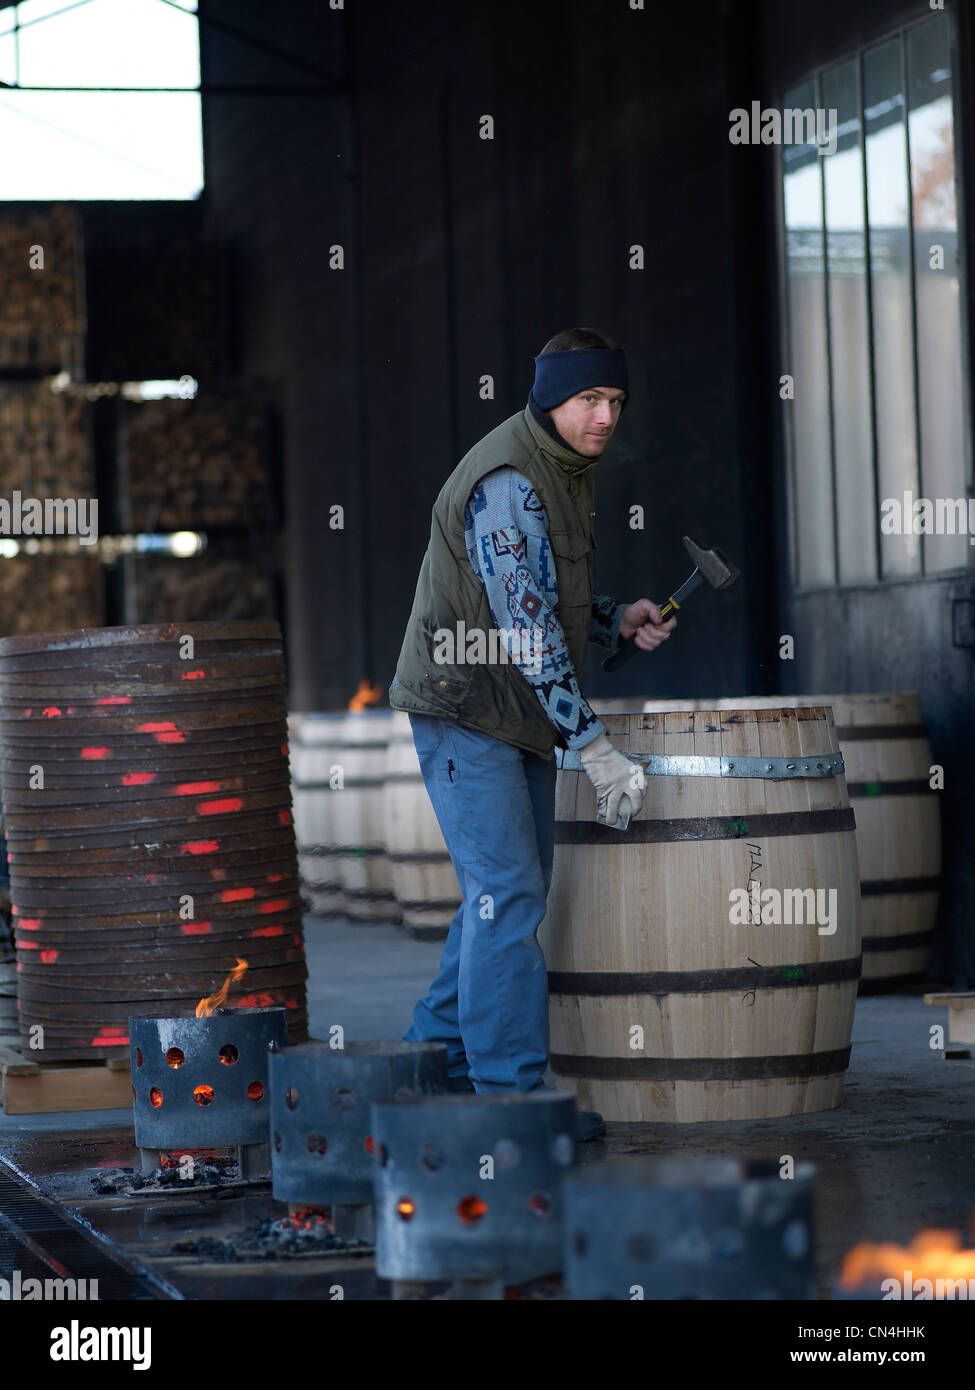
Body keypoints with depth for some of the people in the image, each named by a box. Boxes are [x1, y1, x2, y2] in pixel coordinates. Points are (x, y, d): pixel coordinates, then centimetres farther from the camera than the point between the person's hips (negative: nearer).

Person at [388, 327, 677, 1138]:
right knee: (507, 895, -12)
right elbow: (526, 629, -24)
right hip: (465, 709, -10)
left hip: (523, 716, 10)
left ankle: (438, 1056, 24)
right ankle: (513, 1091, -11)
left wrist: (616, 620, 3)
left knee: (511, 894, 13)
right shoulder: (507, 484, -21)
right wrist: (594, 747, -24)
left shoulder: (564, 470, 11)